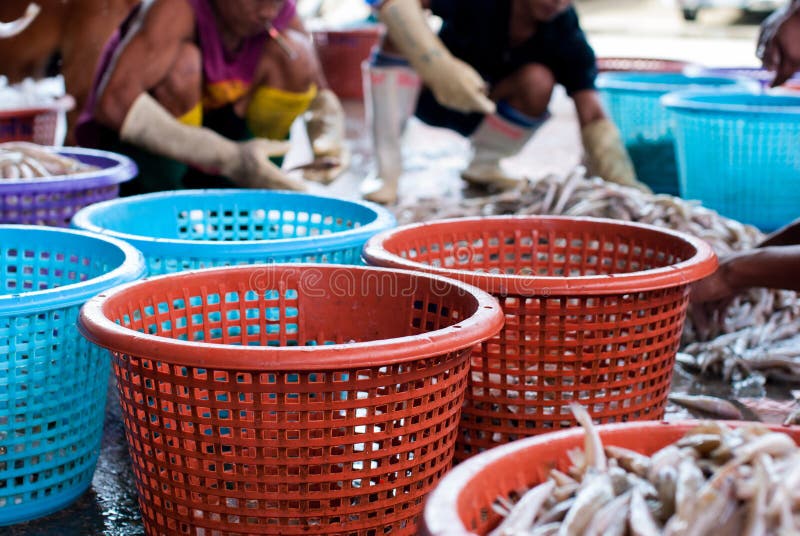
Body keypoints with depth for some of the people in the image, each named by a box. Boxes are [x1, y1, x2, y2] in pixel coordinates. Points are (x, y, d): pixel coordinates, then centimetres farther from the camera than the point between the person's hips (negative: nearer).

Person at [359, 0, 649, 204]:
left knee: (538, 82, -30)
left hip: (484, 113, 1)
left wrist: (623, 183, -43)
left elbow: (593, 117, -24)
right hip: (429, 93, -1)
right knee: (402, 29, -31)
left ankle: (483, 164, -5)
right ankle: (387, 169, -26)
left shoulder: (567, 35, -21)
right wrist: (438, 66, -57)